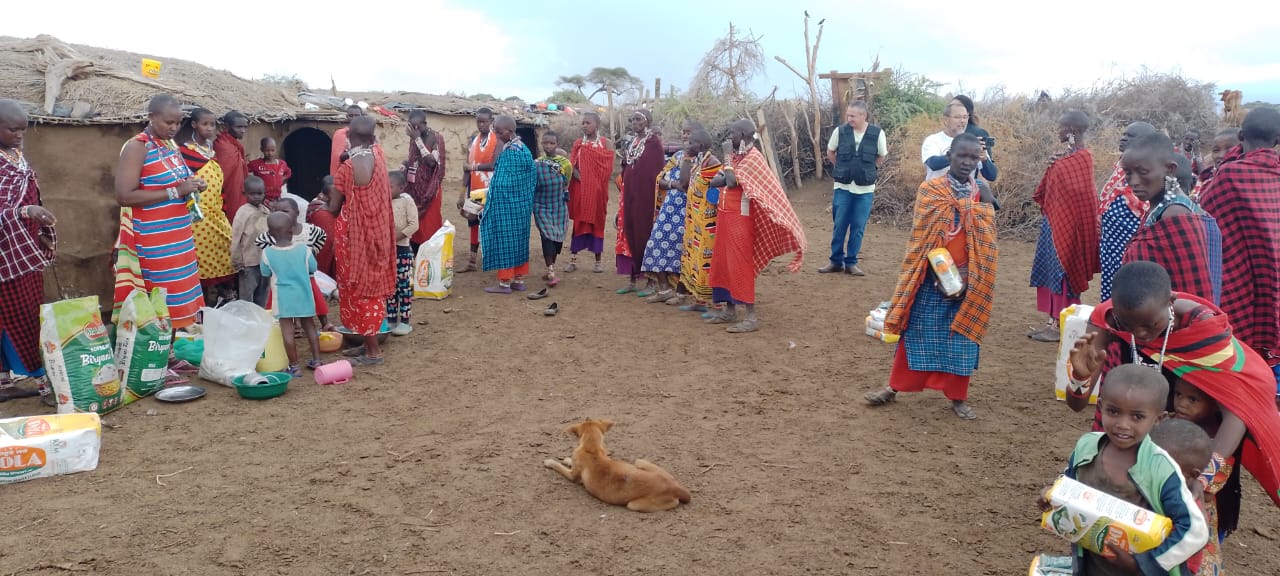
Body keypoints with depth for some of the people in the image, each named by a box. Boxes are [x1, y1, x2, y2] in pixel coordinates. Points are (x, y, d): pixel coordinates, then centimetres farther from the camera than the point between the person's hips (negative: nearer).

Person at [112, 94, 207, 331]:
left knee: (180, 299, 11)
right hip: (153, 243, -8)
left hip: (179, 239, 8)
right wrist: (175, 191, -21)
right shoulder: (136, 147, -12)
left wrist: (191, 185, 4)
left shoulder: (171, 144, 12)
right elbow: (124, 195, -20)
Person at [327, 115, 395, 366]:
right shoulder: (378, 154, -2)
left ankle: (373, 351, 7)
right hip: (377, 231, 7)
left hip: (354, 234, -6)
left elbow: (333, 207, -8)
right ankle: (370, 343, 26)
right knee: (373, 284, 16)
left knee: (358, 287, 3)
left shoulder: (347, 167, -18)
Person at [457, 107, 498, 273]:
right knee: (474, 222, 10)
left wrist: (473, 167, -10)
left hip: (491, 188, -5)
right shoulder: (473, 141, 8)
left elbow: (494, 164, -20)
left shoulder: (497, 140, -8)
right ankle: (472, 261, 17)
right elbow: (467, 167, 6)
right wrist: (464, 190, 1)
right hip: (475, 187, 6)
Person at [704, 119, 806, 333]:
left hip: (740, 217, -9)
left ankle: (751, 317, -6)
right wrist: (727, 178, -9)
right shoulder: (735, 155, 13)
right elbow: (715, 181, 9)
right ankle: (729, 310, 20)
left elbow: (731, 182, -24)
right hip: (724, 214, 9)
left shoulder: (753, 157, -13)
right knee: (723, 262, 11)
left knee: (741, 264, -9)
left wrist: (728, 157, -15)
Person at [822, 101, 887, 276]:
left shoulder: (877, 133, -8)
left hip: (865, 190, 0)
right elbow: (830, 152, 12)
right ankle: (836, 261, 17)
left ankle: (851, 263, 16)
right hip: (842, 188, 0)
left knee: (858, 228, 5)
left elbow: (881, 157, 10)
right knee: (839, 226, 5)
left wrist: (869, 170, 6)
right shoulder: (840, 131, -7)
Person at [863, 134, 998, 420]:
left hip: (967, 278, 2)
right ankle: (894, 387, 17)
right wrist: (938, 270, -16)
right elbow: (921, 237, -7)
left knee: (961, 336, 7)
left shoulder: (982, 192, 1)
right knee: (917, 331, 6)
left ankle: (958, 397, 19)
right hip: (931, 275, -1)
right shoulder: (929, 189, -4)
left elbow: (986, 241, -3)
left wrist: (968, 273, -15)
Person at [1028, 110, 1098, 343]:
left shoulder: (1082, 158, -15)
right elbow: (1051, 189, 14)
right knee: (1052, 271, 12)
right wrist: (1052, 166, 1)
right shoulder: (1067, 156, 12)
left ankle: (1060, 326, 6)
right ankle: (1053, 322, 19)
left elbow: (1080, 196, -20)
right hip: (1054, 222, 9)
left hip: (1066, 224, -9)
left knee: (1062, 271, -2)